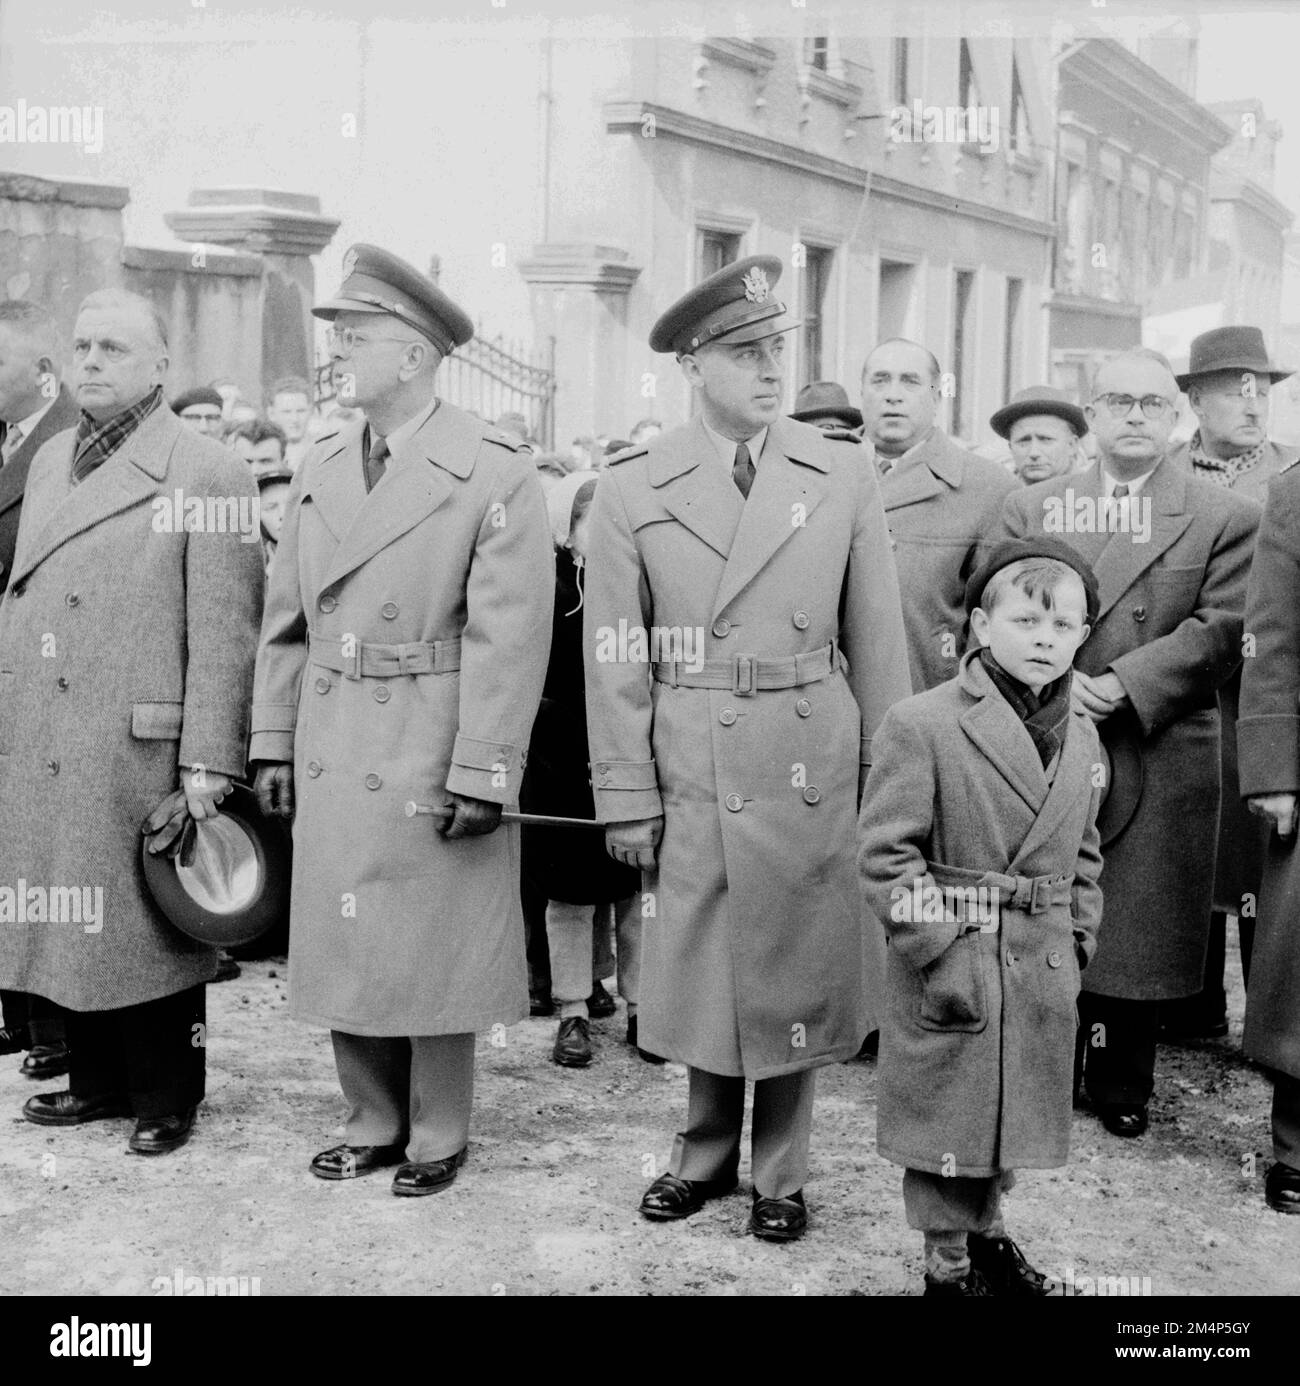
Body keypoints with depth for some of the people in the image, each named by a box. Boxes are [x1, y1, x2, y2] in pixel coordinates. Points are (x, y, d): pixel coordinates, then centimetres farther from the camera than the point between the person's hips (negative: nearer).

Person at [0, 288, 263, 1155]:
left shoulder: (207, 474, -8)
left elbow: (223, 632, -12)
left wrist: (209, 762, -16)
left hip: (143, 758, -6)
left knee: (150, 926, 4)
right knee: (71, 922, 13)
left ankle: (167, 1099, 18)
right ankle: (98, 1081, 28)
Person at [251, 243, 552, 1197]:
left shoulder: (495, 475, -11)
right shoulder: (321, 470, 9)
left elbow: (507, 641, -15)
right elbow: (287, 620, 12)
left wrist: (482, 775, -18)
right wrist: (274, 741, 8)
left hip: (432, 760, -6)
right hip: (333, 755, 6)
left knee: (435, 954, 5)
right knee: (343, 947, 12)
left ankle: (439, 1137, 22)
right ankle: (373, 1123, 28)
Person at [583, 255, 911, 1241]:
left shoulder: (845, 482, 1)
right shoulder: (632, 491, -1)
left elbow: (879, 646, 2)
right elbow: (617, 657, -1)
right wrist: (627, 795, -4)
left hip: (811, 773, 0)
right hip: (688, 775, 0)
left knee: (796, 974, 8)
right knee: (700, 971, 11)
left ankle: (781, 1171, 26)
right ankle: (706, 1153, 31)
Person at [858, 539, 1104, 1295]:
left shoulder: (1083, 736, 7)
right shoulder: (921, 724, -12)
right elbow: (886, 854, -14)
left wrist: (1076, 942, 8)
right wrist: (942, 949, -16)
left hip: (1043, 973, 6)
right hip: (953, 968, -5)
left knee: (1015, 1110, 17)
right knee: (946, 1112, 5)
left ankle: (985, 1226, 39)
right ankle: (948, 1259, 22)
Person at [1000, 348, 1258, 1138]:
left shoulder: (1226, 519, 4)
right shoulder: (1030, 508, 11)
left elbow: (1220, 631, -6)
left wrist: (1124, 684, -15)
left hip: (1163, 756, -1)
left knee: (1139, 922, 3)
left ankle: (1123, 1087, 17)